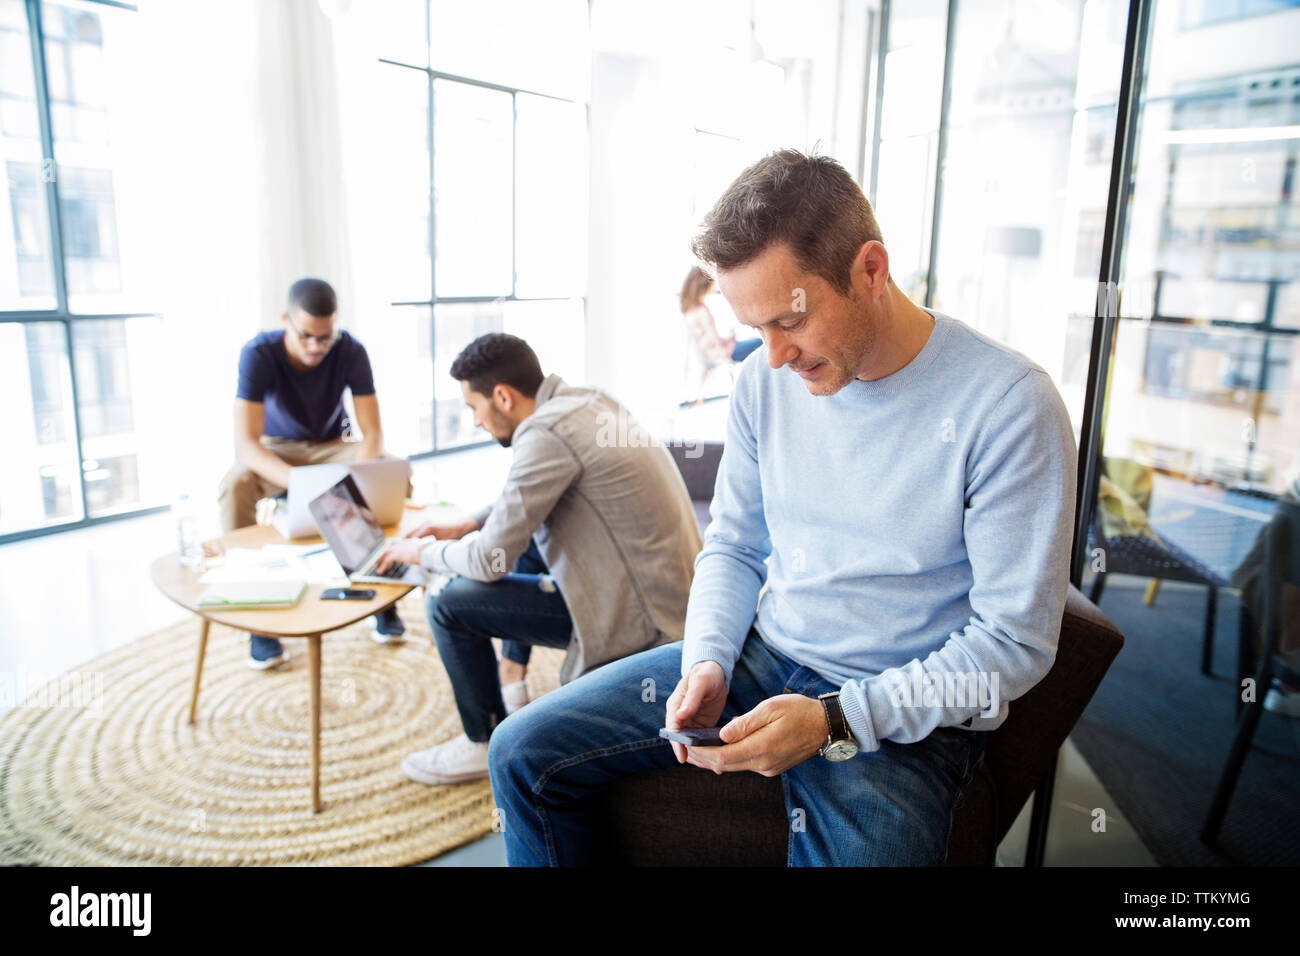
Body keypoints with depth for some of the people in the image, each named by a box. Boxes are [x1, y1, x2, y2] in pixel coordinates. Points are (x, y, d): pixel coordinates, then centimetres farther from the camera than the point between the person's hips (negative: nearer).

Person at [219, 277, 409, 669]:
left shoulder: (351, 351, -20)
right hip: (275, 450, -1)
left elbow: (373, 434, -20)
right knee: (234, 486, -35)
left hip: (330, 447, 1)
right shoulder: (259, 353, -25)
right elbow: (245, 444, -33)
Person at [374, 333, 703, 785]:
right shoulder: (585, 400, 6)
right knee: (523, 533, 27)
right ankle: (511, 680, 36)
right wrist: (466, 527, 16)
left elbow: (490, 560, -18)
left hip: (638, 615, -10)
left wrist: (424, 553, 1)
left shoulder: (545, 434, -22)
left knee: (448, 605, -7)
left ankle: (485, 744, 14)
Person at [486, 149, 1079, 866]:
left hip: (906, 715, -4)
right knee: (523, 753, -3)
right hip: (760, 655, 5)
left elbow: (1015, 640, -14)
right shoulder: (764, 383, 0)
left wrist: (834, 719, -22)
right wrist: (707, 660, -8)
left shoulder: (1008, 404, -17)